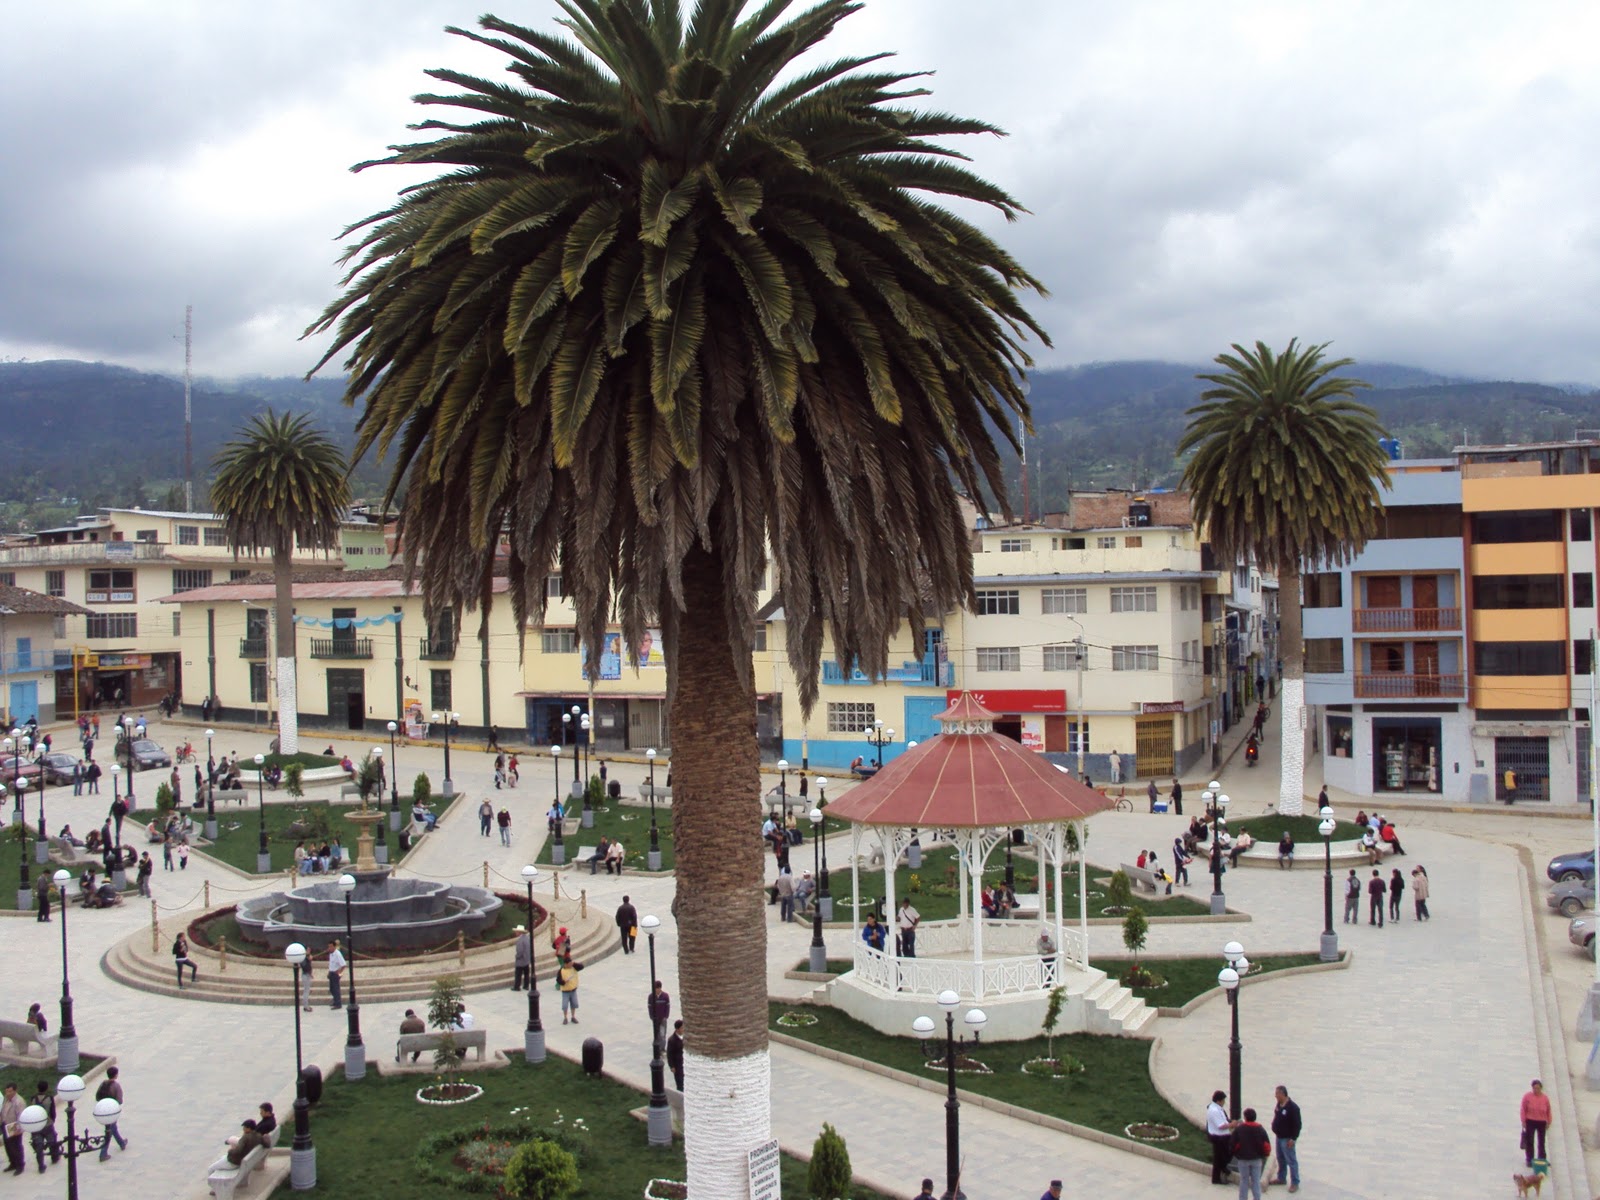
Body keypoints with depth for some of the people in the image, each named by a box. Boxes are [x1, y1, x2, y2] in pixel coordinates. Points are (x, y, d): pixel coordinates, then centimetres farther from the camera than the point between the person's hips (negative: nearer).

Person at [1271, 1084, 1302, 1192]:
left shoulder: (1293, 1107, -21)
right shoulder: (1278, 1105, 4)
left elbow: (1297, 1125, -20)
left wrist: (1293, 1138, -20)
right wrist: (1276, 1131, 13)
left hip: (1287, 1139, -9)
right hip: (1279, 1137, 9)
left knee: (1291, 1160, -3)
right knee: (1281, 1159, 19)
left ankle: (1295, 1183, 3)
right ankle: (1281, 1178, 32)